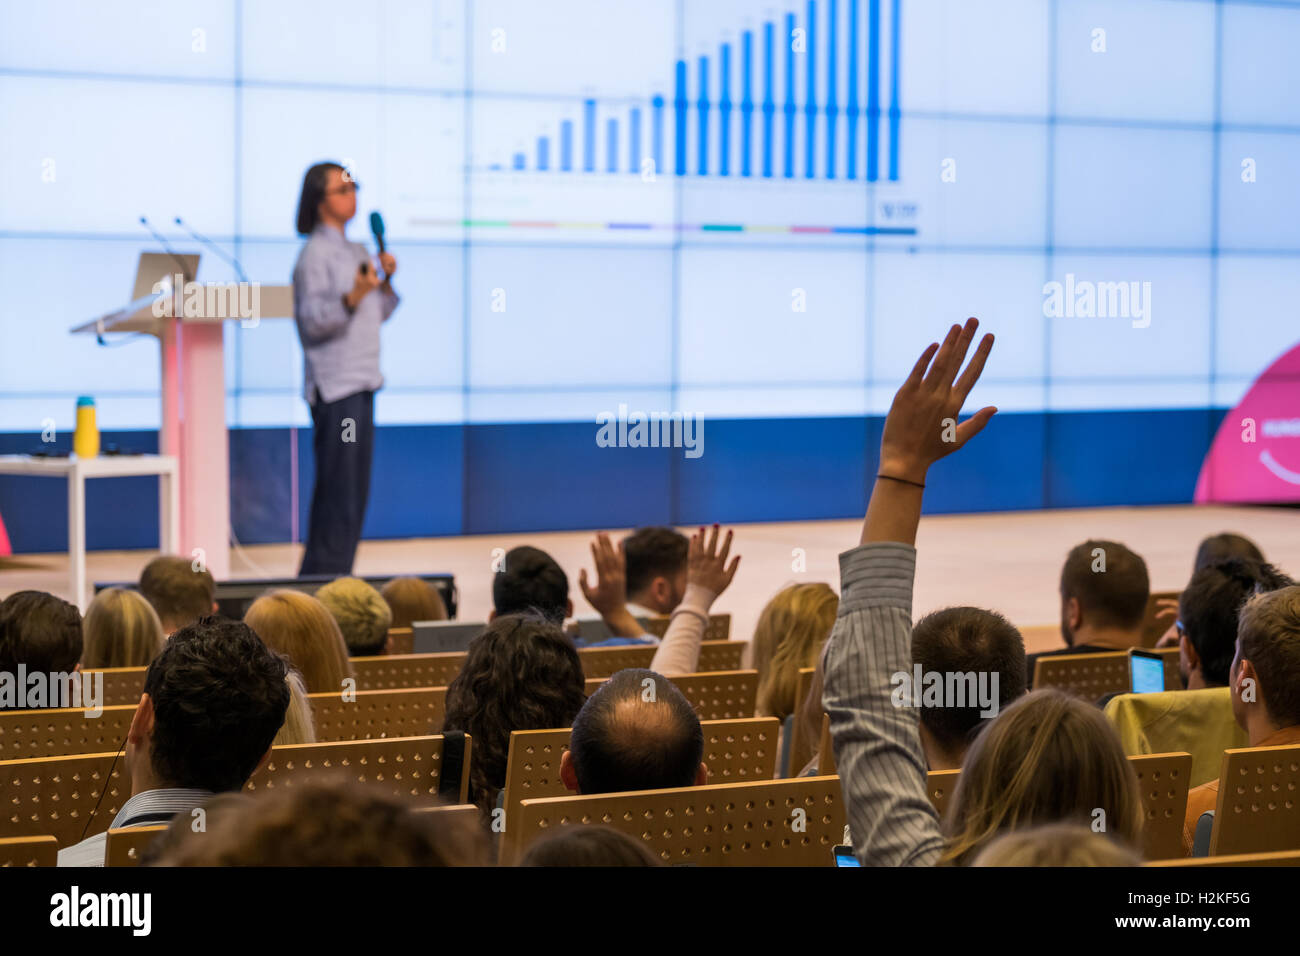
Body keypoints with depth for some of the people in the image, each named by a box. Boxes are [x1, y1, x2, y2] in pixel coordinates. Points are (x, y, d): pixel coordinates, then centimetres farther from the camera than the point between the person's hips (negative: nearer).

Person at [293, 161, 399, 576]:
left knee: (355, 493, 10)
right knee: (336, 491, -9)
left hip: (361, 383, 9)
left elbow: (376, 315, 21)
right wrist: (351, 298, -31)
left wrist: (386, 283, 5)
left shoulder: (356, 252, 17)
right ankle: (321, 582, -5)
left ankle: (335, 579, 15)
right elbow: (312, 319, -17)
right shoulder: (315, 254, -9)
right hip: (333, 386, -9)